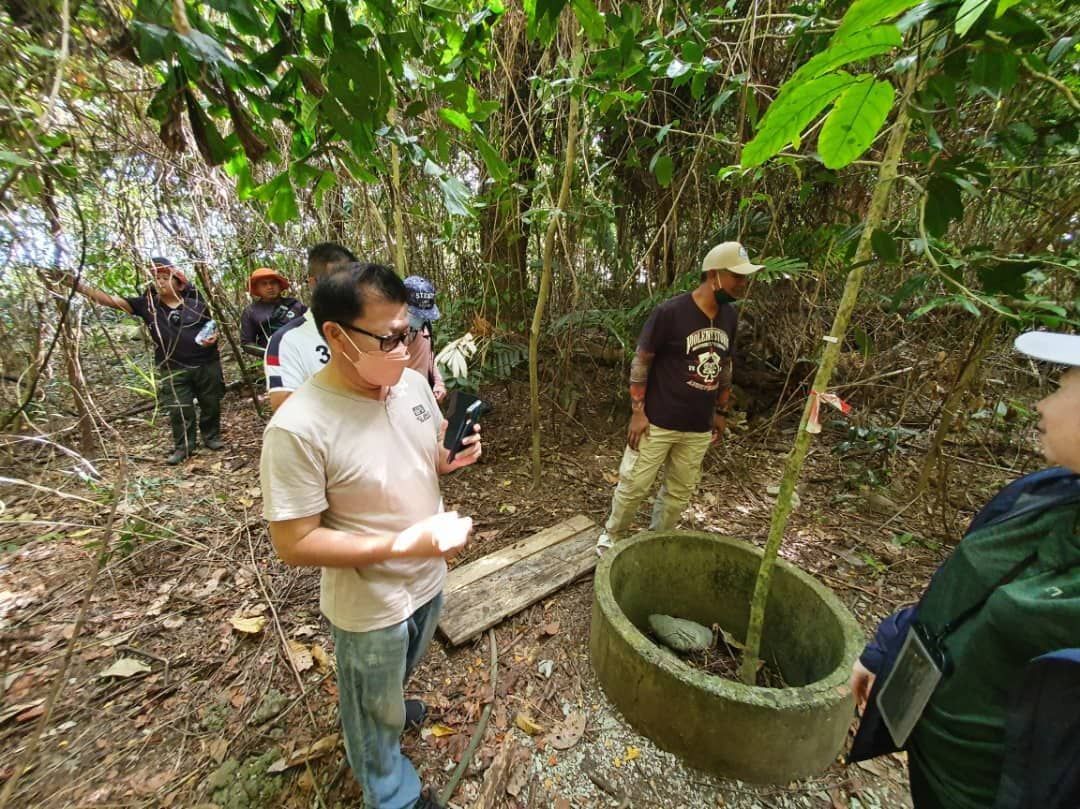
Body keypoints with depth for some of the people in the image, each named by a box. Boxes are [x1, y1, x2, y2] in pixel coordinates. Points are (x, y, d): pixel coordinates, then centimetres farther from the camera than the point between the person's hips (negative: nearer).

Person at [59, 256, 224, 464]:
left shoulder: (195, 302, 0)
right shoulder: (147, 304, 3)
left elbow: (212, 327, 8)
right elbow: (112, 300, -3)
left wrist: (213, 337, -12)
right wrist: (82, 286, -15)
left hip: (206, 364, -1)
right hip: (173, 370, 1)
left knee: (210, 403, 9)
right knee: (179, 409, 3)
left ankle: (212, 437, 26)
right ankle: (183, 446, 15)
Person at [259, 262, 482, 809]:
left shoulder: (413, 383, -11)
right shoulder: (298, 427, -30)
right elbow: (293, 544, -24)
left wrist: (452, 457, -18)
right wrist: (403, 544, -32)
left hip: (429, 577, 6)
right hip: (369, 605, -5)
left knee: (399, 674, 37)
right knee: (376, 714, 25)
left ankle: (386, 704, 70)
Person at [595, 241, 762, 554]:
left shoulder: (730, 316, 4)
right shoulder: (670, 312, -16)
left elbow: (725, 366, 15)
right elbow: (641, 361, -11)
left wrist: (721, 412, 16)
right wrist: (637, 411, -13)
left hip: (698, 427, 6)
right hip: (658, 422, -6)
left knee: (680, 491, 16)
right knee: (633, 485, 5)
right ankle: (612, 534, 30)